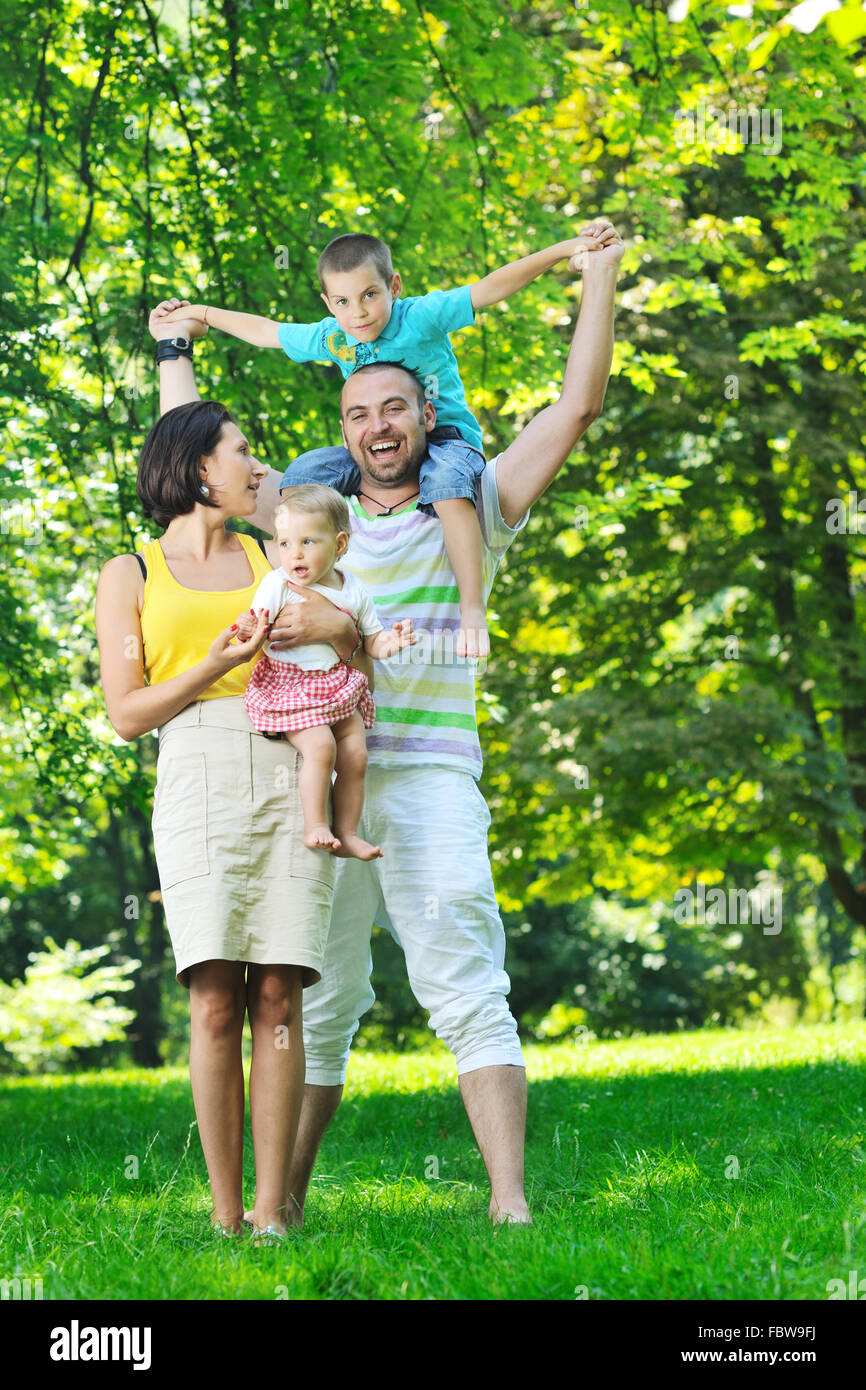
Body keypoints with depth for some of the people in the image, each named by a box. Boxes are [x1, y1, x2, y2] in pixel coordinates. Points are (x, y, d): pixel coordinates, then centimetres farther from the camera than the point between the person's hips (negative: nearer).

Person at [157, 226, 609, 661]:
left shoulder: (423, 317, -16)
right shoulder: (329, 338, 0)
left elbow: (491, 288, -23)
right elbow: (266, 331, 16)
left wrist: (563, 250, -32)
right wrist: (202, 313, 23)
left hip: (447, 438, -6)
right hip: (376, 452, 6)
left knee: (447, 479, -39)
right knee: (304, 472, -10)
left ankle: (472, 608, -41)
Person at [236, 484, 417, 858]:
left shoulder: (353, 591, 5)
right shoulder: (277, 584, -7)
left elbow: (371, 642, 13)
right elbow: (257, 628, -10)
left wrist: (392, 641, -8)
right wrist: (249, 631, -33)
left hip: (339, 686, 5)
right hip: (289, 683, -5)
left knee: (355, 754, -4)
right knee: (320, 746, -23)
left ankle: (346, 833, 8)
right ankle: (315, 825, -11)